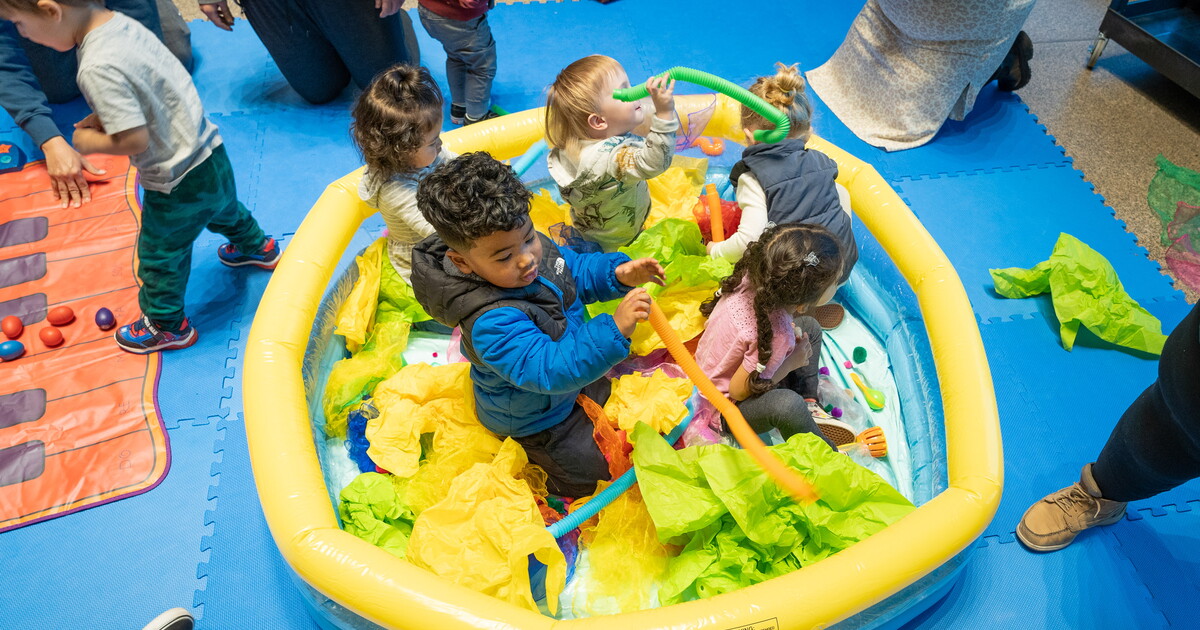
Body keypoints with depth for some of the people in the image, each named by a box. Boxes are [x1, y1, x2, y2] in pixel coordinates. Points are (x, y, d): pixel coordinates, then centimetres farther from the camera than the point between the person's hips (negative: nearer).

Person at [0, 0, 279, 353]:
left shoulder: (98, 68, -29)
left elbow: (135, 140, -29)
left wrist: (90, 143, -11)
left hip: (180, 185, -8)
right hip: (213, 156, 8)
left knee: (159, 257, 14)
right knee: (224, 211, 36)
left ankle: (165, 327, 34)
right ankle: (257, 247, 62)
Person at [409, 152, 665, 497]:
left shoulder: (536, 248, -20)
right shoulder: (491, 322, -45)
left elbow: (578, 270, -3)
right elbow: (549, 369, -50)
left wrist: (619, 273, -23)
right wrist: (614, 329, -60)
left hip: (570, 376, 8)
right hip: (533, 417, -7)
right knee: (588, 474, 11)